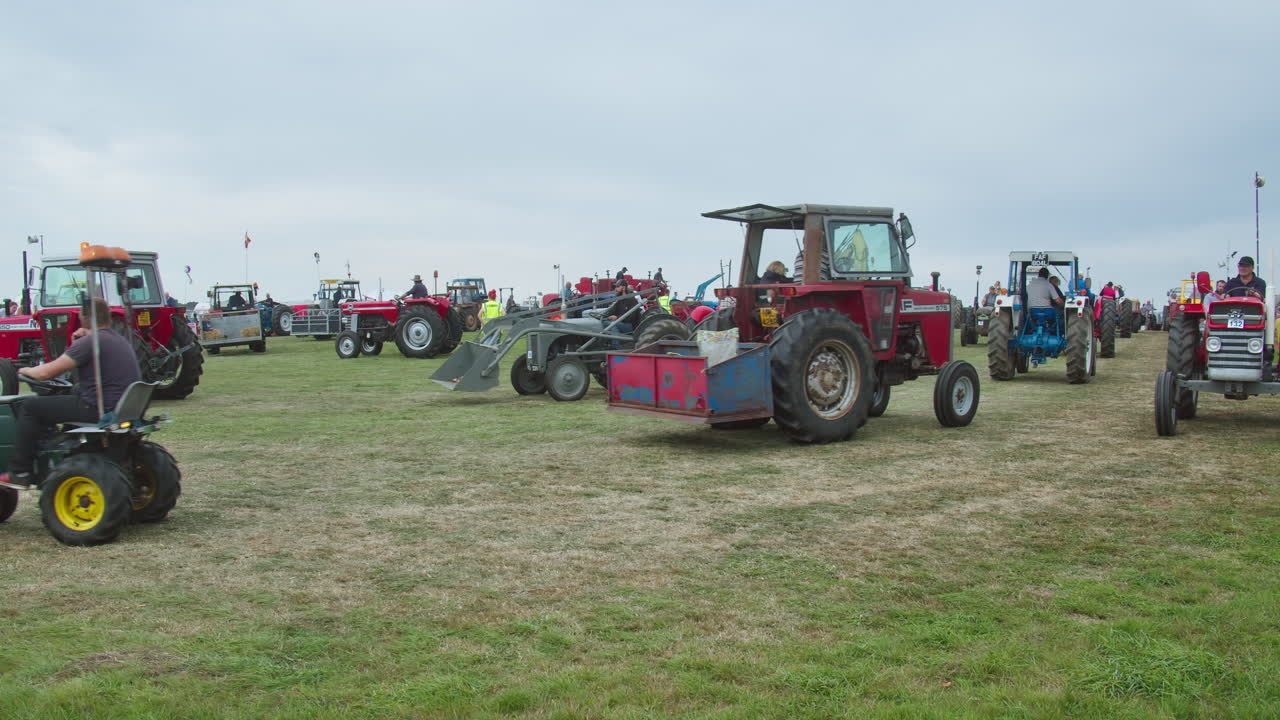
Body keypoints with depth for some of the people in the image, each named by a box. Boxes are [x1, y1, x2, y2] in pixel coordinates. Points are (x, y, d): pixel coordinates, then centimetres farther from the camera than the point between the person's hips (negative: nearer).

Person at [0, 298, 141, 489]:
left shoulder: (90, 342, -13)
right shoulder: (119, 340, 16)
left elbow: (46, 373, -11)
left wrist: (26, 370, 10)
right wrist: (77, 346, 12)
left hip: (100, 409, -9)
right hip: (123, 408, 9)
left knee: (30, 407, 2)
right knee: (72, 397, 36)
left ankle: (19, 474, 5)